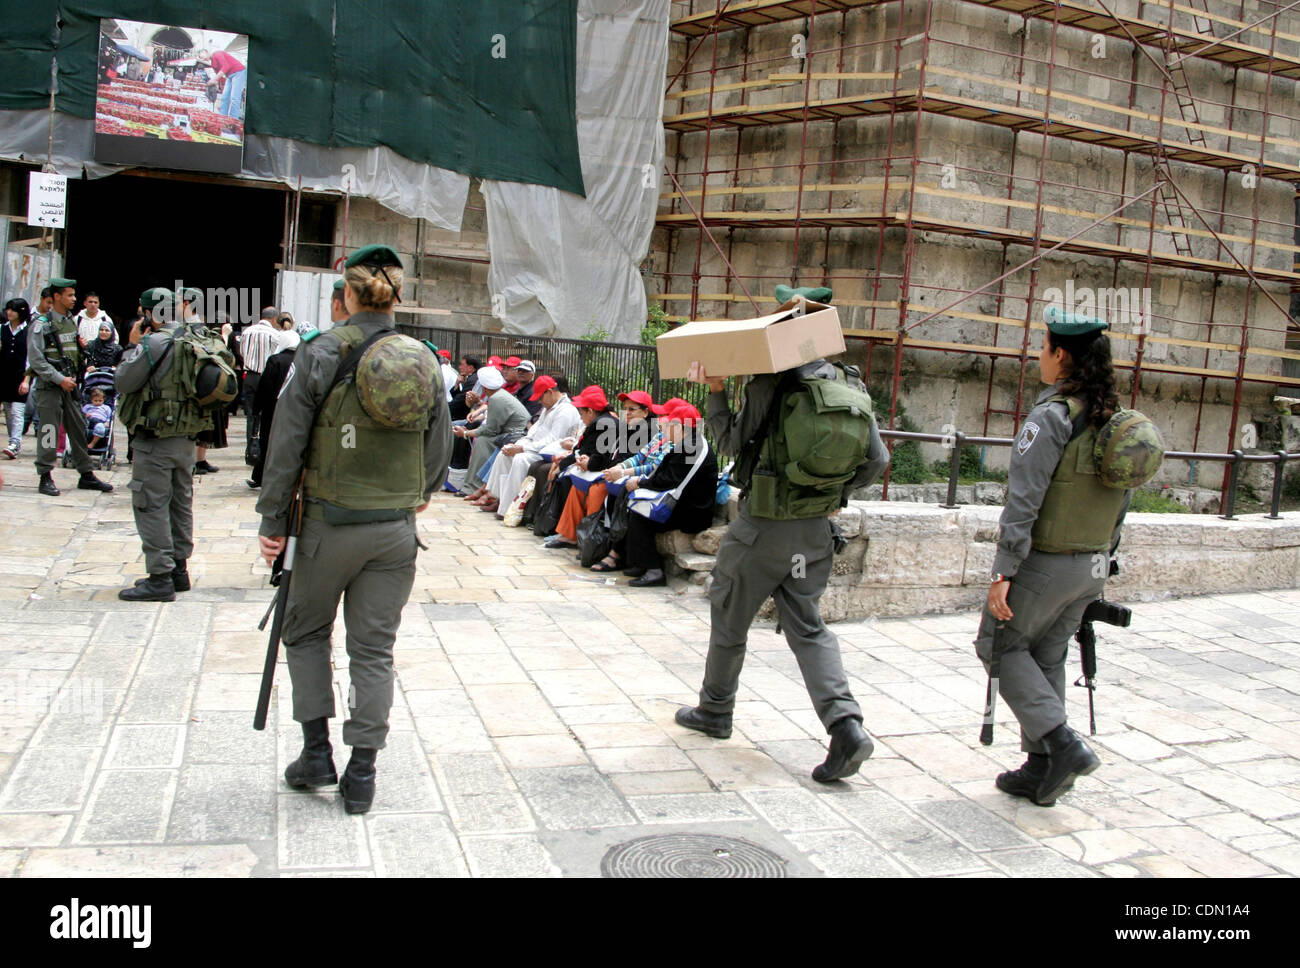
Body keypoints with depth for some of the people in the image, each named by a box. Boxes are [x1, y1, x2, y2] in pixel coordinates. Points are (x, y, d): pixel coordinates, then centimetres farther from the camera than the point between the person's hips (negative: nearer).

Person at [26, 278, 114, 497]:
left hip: (69, 385, 7)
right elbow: (35, 359, -14)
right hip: (49, 387, -7)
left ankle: (86, 475, 16)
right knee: (49, 430, -5)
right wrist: (59, 379, -18)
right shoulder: (41, 324, -9)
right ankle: (46, 477, 3)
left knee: (78, 429, 9)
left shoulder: (71, 322, 13)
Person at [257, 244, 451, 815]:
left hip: (331, 525, -2)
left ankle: (316, 752, 18)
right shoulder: (425, 362, 2)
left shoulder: (321, 354, -8)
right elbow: (439, 444, 9)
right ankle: (361, 776, 15)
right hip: (396, 530, 3)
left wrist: (273, 520, -1)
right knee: (374, 649, 10)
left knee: (306, 633, 19)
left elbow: (287, 441, -8)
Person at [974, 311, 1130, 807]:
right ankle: (1042, 768, 22)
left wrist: (1003, 571, -20)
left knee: (1001, 644, 10)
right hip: (1092, 564, 8)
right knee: (1047, 657, 17)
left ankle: (1063, 743, 0)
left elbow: (1024, 501, -22)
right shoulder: (1114, 420, 6)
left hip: (1046, 562, -8)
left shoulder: (1051, 416, -18)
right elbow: (1120, 501, 13)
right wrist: (1102, 555, 21)